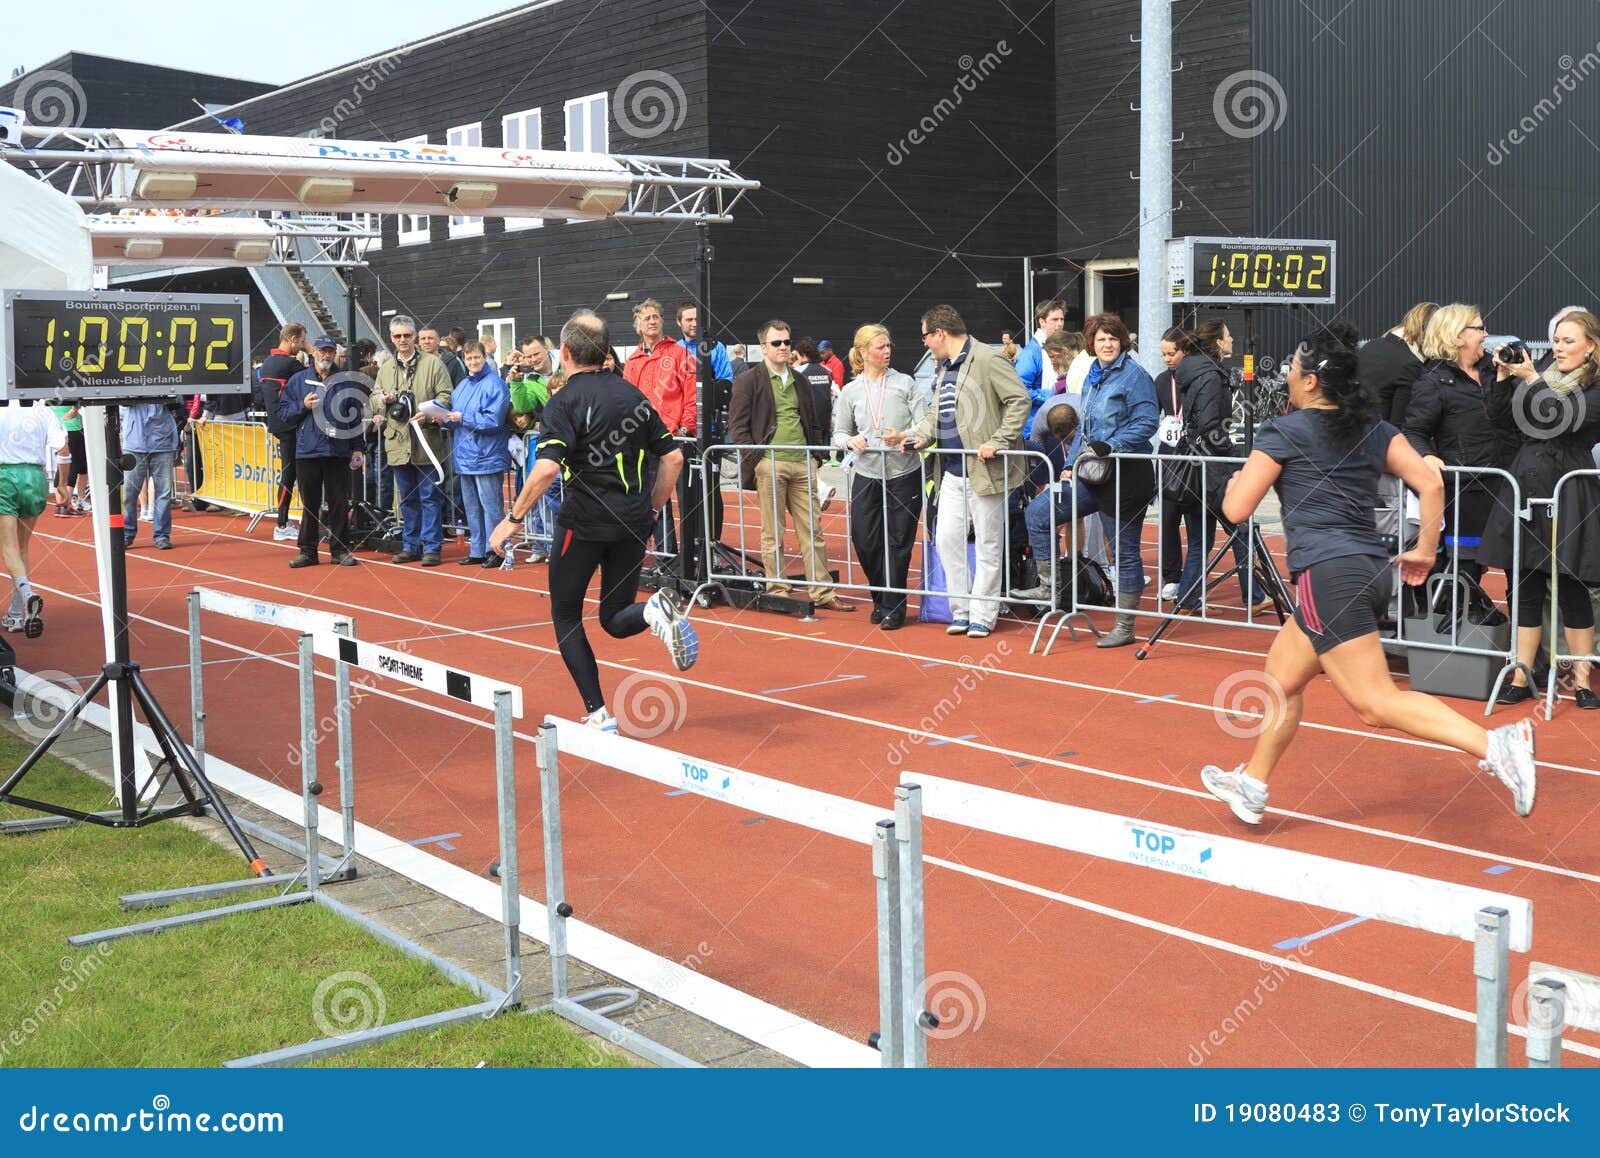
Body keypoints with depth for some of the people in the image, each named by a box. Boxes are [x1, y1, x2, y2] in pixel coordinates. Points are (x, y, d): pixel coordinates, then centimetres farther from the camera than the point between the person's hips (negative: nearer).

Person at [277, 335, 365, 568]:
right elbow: (282, 415, 8)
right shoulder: (298, 381, 8)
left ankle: (340, 550, 11)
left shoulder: (347, 382, 7)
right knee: (309, 504, 5)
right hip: (307, 452, 0)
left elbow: (357, 417, 9)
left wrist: (357, 448, 3)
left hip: (339, 452, 0)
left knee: (339, 503, 3)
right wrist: (303, 406, -10)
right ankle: (307, 551, 12)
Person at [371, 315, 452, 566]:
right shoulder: (385, 369, 15)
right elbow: (374, 402, 20)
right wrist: (383, 400, -3)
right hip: (398, 442, 5)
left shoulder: (433, 363, 0)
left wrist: (427, 414, -19)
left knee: (430, 496, -2)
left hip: (426, 441, -5)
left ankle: (432, 547, 2)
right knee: (408, 498, 12)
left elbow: (446, 397, -4)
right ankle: (411, 546, 19)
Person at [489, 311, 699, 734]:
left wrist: (513, 518, -12)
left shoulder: (565, 401, -8)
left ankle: (598, 715, 5)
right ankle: (655, 609, -19)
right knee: (616, 620, 16)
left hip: (585, 521, -5)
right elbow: (673, 458, 10)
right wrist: (651, 508, 21)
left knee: (565, 615, 12)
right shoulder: (632, 394, 10)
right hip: (633, 522, 5)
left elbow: (546, 468, -21)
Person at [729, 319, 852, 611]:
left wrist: (815, 454, 11)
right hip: (769, 464, -5)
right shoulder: (748, 381, 2)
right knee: (772, 534, 0)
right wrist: (755, 461, -10)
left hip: (803, 464, 5)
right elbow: (737, 427, -3)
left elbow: (814, 421, 24)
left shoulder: (800, 381, 19)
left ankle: (822, 593, 5)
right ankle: (777, 592, 6)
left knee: (812, 530, 3)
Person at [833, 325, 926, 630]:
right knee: (864, 541, 2)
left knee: (897, 544, 1)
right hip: (866, 476, 2)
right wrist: (851, 441, -11)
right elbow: (839, 433, 12)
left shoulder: (905, 383, 2)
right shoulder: (851, 391, 7)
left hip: (903, 475, -2)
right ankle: (881, 598, 25)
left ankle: (892, 608, 13)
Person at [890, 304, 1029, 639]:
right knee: (946, 539, 7)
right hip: (953, 473, 8)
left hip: (984, 471, -8)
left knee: (988, 545, 2)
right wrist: (917, 436, 3)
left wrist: (998, 442, -20)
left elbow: (1019, 401, -16)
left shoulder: (987, 360, -12)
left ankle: (982, 615, 11)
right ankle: (960, 610, 18)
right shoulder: (942, 368, 16)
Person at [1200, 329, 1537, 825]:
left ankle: (1495, 744, -26)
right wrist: (1425, 550, 14)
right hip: (1373, 571, 9)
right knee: (1281, 677, 22)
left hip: (1328, 574, -9)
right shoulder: (1375, 430, 12)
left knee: (1377, 703, -12)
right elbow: (1431, 484, 4)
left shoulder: (1282, 432, -4)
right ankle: (1251, 785, 33)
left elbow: (1236, 510, -3)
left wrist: (1237, 480, 18)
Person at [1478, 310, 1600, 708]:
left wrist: (1529, 379, -15)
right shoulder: (1544, 378, 15)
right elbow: (1505, 421, 11)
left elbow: (1565, 420, -16)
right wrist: (1503, 378, 0)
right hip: (1525, 491, 5)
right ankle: (1521, 678, 10)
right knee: (1525, 588, 5)